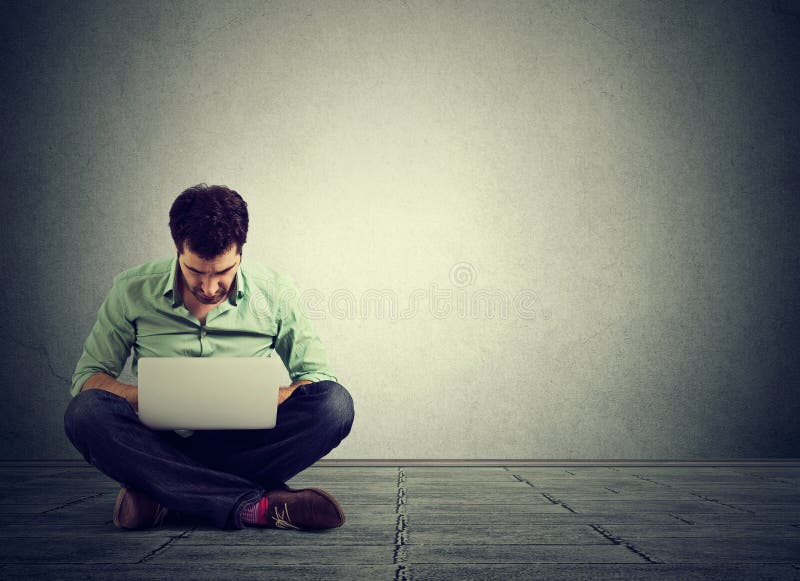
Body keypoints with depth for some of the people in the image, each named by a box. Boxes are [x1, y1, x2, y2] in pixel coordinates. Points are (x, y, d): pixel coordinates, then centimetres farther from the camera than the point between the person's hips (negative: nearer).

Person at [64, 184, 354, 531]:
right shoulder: (132, 291, -3)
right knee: (85, 412, -30)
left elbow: (317, 375, 3)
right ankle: (260, 507, -33)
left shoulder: (274, 292, -2)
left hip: (245, 446, 0)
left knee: (335, 403, -25)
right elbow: (87, 375, 3)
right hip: (161, 446, 0)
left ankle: (166, 498, -25)